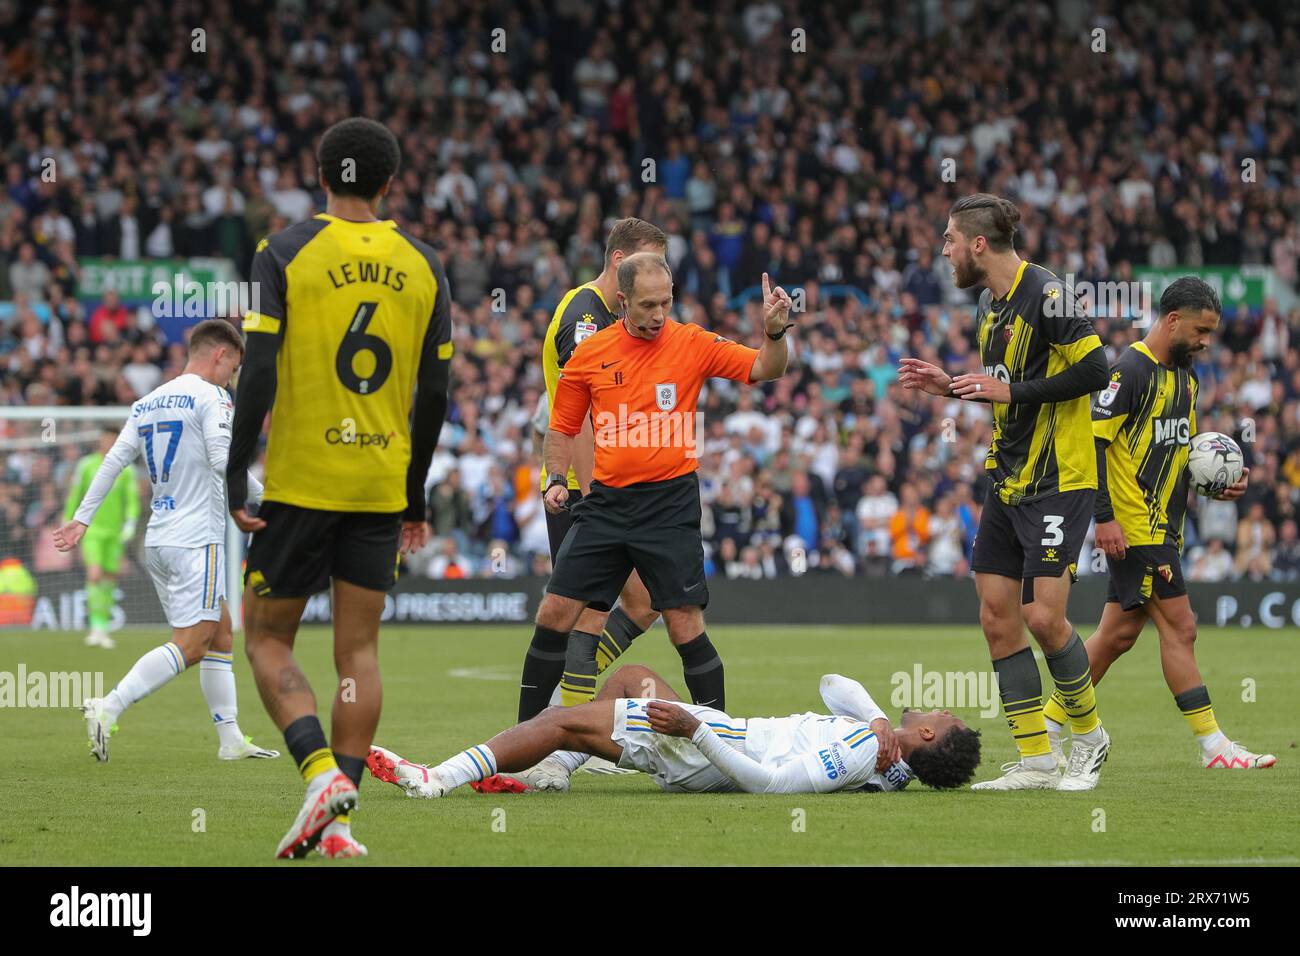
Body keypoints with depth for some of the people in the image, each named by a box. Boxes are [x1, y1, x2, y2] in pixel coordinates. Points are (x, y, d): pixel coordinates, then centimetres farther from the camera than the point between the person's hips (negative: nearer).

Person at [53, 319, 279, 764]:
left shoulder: (148, 403, 16)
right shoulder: (211, 397, -7)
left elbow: (114, 461, 14)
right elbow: (223, 460, -17)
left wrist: (83, 518, 15)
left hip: (157, 541, 9)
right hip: (197, 539, -9)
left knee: (221, 633, 15)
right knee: (190, 645, -11)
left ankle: (231, 739, 14)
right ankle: (108, 709, -23)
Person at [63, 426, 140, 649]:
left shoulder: (125, 469, 3)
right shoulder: (87, 465, 2)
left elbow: (132, 499, 1)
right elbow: (74, 496, 9)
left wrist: (130, 523, -13)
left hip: (115, 531, 2)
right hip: (91, 529, -2)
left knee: (109, 580, 5)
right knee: (95, 574, -17)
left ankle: (103, 629, 16)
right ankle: (96, 628, -17)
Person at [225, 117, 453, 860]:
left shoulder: (285, 253, -4)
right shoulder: (423, 264, 5)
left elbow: (259, 373, -12)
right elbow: (435, 394, 7)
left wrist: (235, 477, -8)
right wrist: (415, 496, 17)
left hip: (299, 481, -3)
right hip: (383, 485, 3)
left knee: (268, 639, 7)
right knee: (359, 650, 7)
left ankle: (322, 772, -15)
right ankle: (340, 817, 1)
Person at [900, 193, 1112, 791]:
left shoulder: (1046, 294, -15)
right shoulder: (990, 304, 13)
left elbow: (1093, 369, -20)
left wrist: (1012, 391, -19)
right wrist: (952, 387, 10)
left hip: (1058, 479, -9)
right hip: (1007, 481, 9)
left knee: (1043, 616, -13)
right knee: (997, 618, 2)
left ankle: (1088, 735, 10)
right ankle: (1035, 760, 7)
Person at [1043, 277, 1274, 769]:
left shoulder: (1185, 376, 16)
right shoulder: (1131, 369, -13)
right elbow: (1092, 441, -16)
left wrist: (1219, 482, 8)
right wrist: (1104, 516, -21)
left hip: (1164, 525, 9)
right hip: (1133, 526, -9)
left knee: (1119, 634, 9)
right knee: (1179, 626, -8)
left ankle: (1049, 726, 17)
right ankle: (1213, 746, -6)